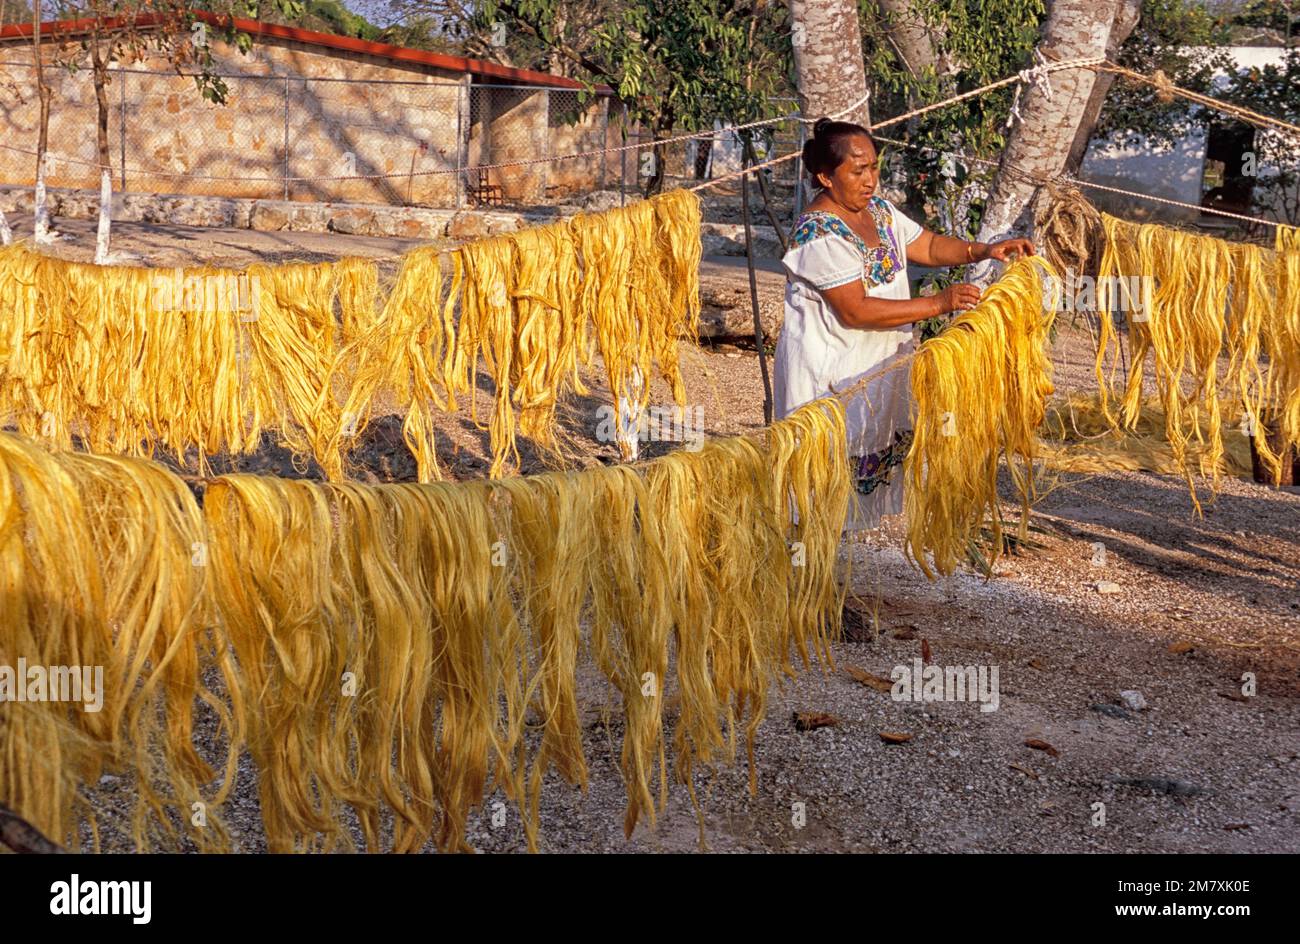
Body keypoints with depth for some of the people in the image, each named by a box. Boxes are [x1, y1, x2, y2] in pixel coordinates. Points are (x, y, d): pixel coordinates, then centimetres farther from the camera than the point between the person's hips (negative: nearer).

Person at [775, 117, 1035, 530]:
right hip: (829, 372, -8)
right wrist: (938, 304, -29)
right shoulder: (818, 234, -23)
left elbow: (928, 246, 10)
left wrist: (984, 250, -8)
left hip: (878, 364, 8)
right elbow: (856, 311, -28)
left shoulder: (877, 209, 5)